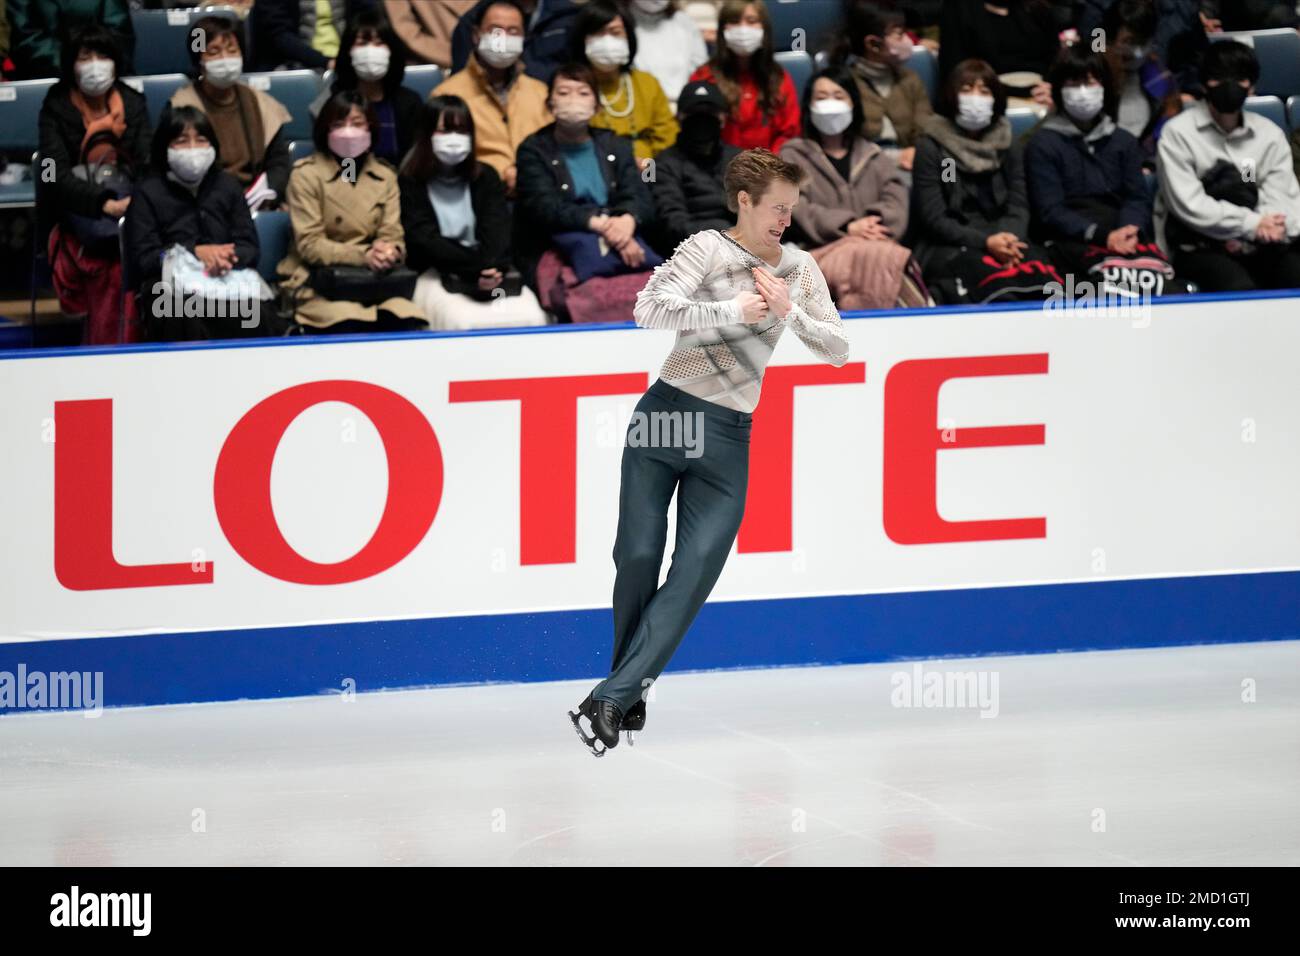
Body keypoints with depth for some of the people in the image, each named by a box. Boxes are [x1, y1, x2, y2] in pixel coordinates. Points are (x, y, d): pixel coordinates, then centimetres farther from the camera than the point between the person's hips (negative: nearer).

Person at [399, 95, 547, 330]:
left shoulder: (486, 178, 14)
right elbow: (425, 239, -7)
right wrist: (476, 268, -19)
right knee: (461, 321, -34)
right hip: (435, 274, -3)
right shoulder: (411, 183, 3)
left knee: (530, 317, -25)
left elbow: (497, 231, 1)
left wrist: (491, 269, -20)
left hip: (490, 271, 3)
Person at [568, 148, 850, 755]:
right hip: (665, 413, -3)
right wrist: (733, 311, -20)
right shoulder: (707, 250, -5)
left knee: (694, 574, -10)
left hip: (728, 438, 3)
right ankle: (631, 685, 19)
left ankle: (613, 698, -10)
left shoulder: (800, 269, 9)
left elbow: (838, 350, 7)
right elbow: (650, 309, -20)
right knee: (638, 557, -2)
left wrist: (790, 313, -9)